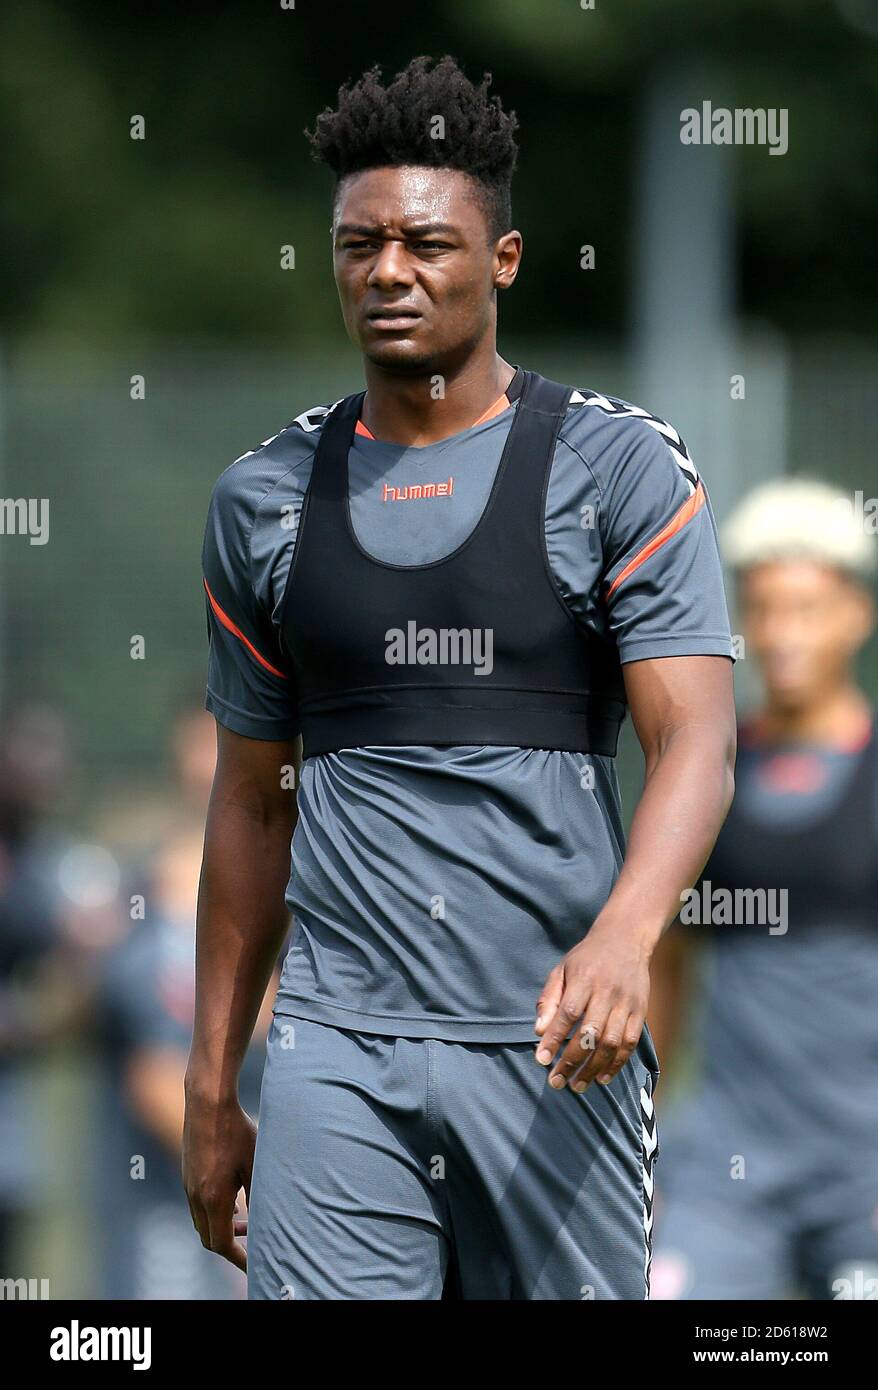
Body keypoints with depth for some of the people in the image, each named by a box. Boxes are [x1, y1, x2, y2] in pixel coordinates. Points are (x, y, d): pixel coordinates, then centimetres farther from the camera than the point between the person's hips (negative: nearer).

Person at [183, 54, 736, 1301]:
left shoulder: (622, 470, 0)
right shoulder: (268, 499, 11)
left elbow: (697, 743, -9)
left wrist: (623, 939, -29)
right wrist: (211, 1089, 16)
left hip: (556, 1051, -2)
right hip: (338, 1054, 2)